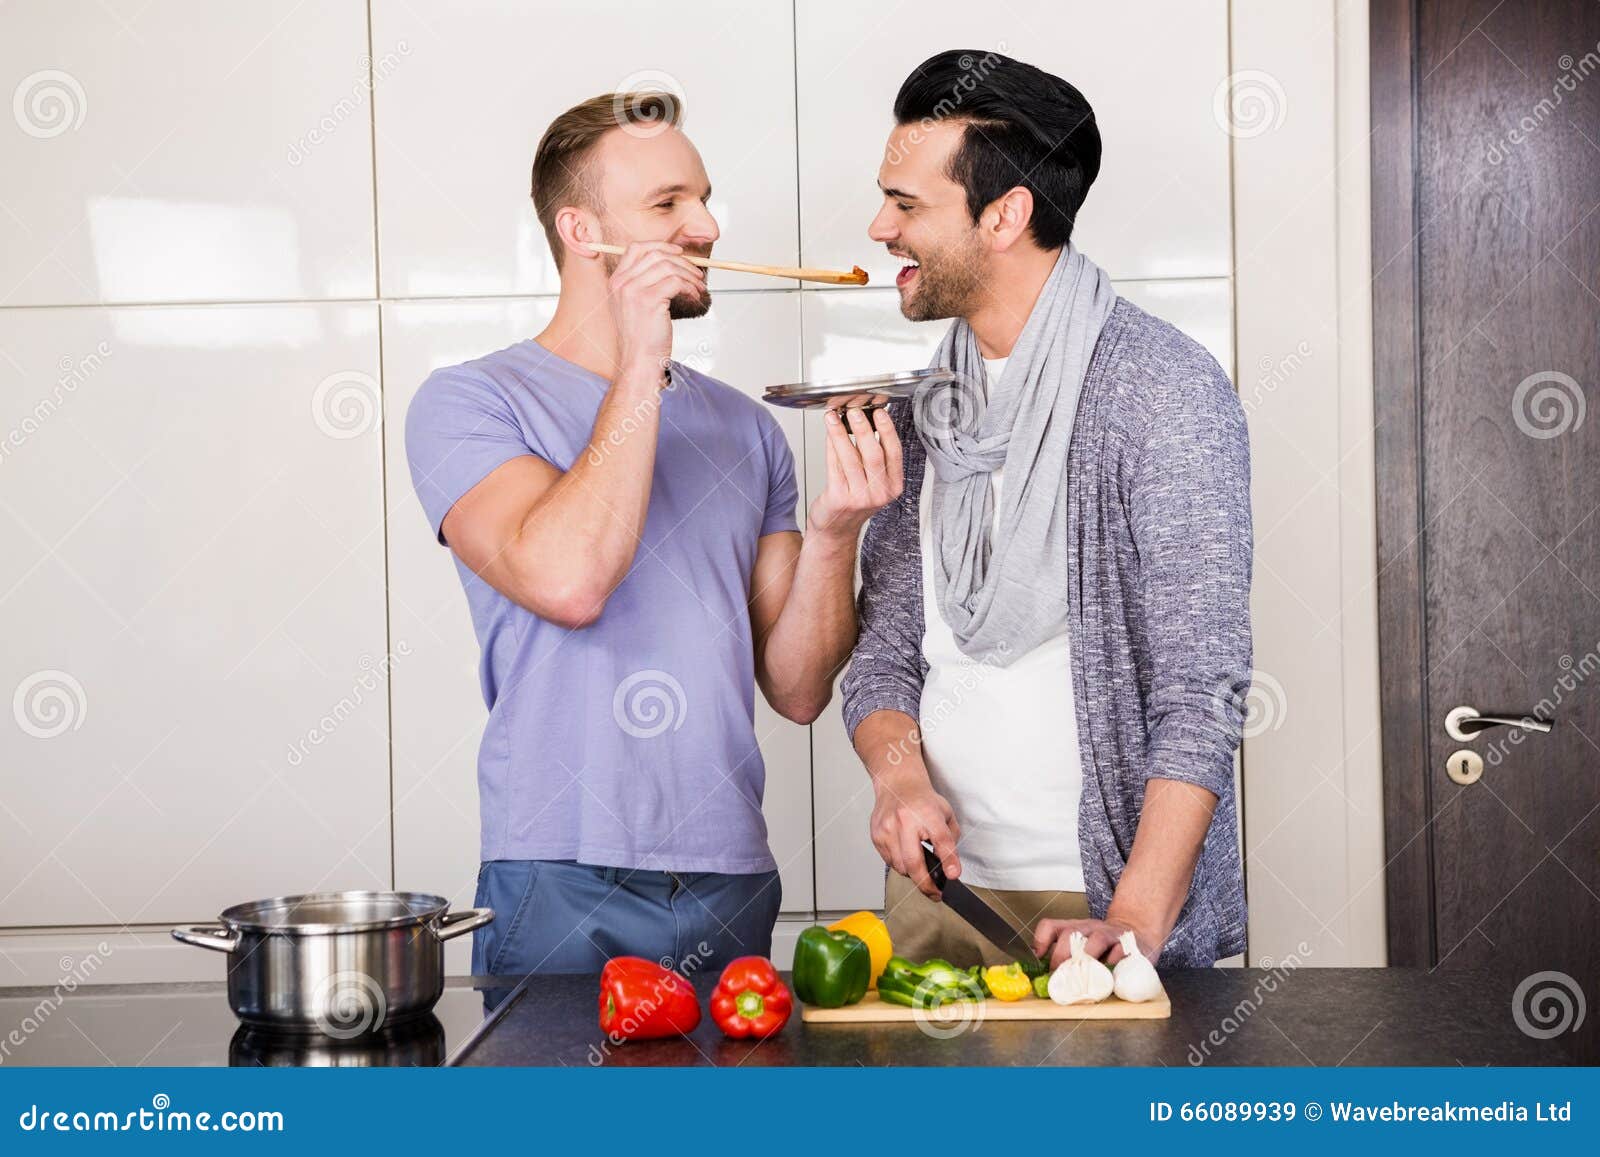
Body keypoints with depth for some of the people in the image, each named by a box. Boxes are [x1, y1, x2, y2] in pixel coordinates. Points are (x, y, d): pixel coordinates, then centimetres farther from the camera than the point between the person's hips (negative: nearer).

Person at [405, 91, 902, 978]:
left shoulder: (745, 428, 12)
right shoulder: (467, 403, -2)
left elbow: (798, 690, 9)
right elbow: (567, 581, -22)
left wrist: (833, 532, -7)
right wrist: (642, 365, -16)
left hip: (735, 884, 5)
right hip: (563, 896, -4)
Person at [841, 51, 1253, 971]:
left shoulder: (1162, 386, -11)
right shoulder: (926, 410, 9)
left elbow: (1201, 689, -17)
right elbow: (886, 647, 10)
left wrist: (1135, 921, -24)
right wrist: (898, 774, -11)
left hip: (1100, 900, -5)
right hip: (934, 886, 6)